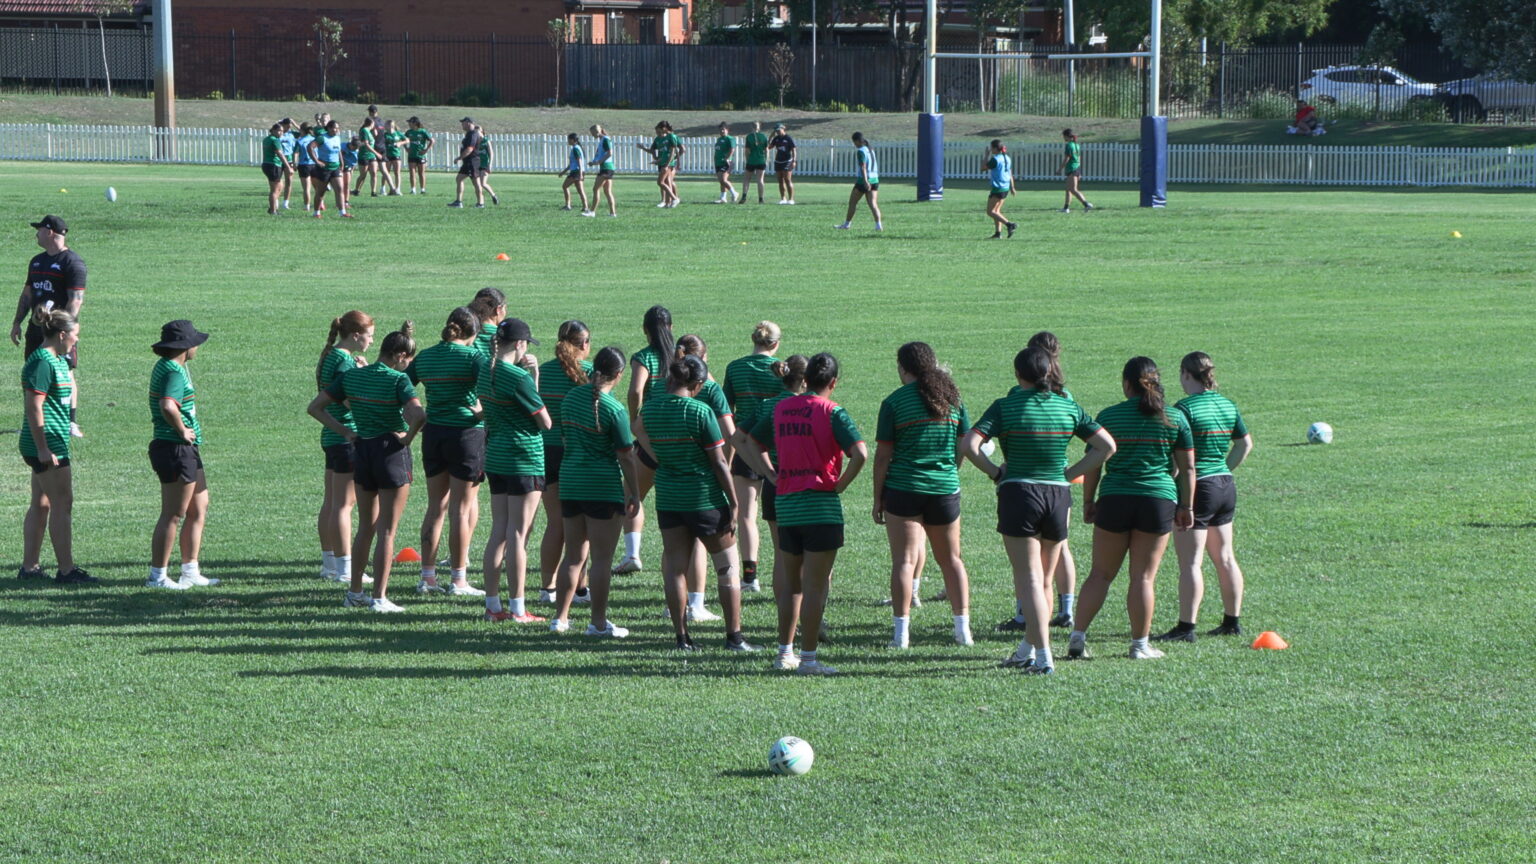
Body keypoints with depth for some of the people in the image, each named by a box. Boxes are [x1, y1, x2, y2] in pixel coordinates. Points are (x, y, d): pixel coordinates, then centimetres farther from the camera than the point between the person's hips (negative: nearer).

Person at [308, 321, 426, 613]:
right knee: (387, 531, 3)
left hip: (361, 449, 6)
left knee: (366, 526, 19)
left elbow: (315, 408, 6)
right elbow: (418, 415, -30)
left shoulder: (350, 376, 4)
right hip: (392, 452, -6)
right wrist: (408, 437, -12)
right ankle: (379, 597, 2)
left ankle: (354, 592, 23)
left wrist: (344, 432, 5)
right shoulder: (398, 380, -14)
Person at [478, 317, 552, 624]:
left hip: (495, 457, 8)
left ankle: (492, 604, 12)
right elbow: (545, 422, -11)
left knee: (499, 532, 11)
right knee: (518, 534, -3)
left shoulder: (486, 368, 4)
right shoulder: (519, 378, -18)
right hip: (524, 459, -8)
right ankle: (517, 608, 1)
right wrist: (535, 378, -1)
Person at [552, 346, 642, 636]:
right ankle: (598, 622, 3)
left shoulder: (572, 397, 5)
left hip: (569, 482, 6)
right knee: (602, 559, 0)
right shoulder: (614, 410, -14)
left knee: (573, 556, 15)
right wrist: (634, 495, -2)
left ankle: (560, 617, 17)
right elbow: (626, 457, -11)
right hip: (604, 488, -6)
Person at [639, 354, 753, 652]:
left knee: (675, 568, 8)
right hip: (705, 498, -4)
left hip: (667, 497, 4)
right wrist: (734, 504, -6)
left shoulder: (650, 410, -2)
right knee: (728, 567, 8)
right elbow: (719, 463, -12)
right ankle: (734, 636, 7)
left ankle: (682, 636, 7)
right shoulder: (700, 412, -15)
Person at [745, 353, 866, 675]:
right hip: (820, 506, -5)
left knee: (791, 582, 17)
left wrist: (773, 476, 14)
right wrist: (841, 484, -8)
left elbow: (752, 443, 21)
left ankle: (785, 652, 20)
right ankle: (808, 657, -3)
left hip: (785, 504, 5)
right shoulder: (831, 412, -9)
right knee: (816, 585, -2)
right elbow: (859, 453, -21)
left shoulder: (780, 409, 9)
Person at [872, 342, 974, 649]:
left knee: (904, 560, -1)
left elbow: (883, 455, -5)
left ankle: (901, 632, -5)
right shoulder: (952, 398, 5)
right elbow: (964, 448, 8)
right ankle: (963, 628, 13)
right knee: (951, 559, 15)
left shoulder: (895, 402, -5)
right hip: (946, 488, 3)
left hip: (903, 488, -3)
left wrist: (878, 499, 2)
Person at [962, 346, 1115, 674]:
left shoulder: (1006, 407, -5)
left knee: (1030, 580, -4)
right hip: (1058, 496, 4)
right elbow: (1106, 445, 3)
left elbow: (969, 444, -15)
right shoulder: (1068, 406, 5)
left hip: (1019, 494, -4)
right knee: (1043, 580, 16)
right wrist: (1069, 474, 6)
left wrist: (996, 472, -3)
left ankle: (1043, 656, -13)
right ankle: (1028, 650, 25)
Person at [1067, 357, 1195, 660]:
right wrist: (1186, 506, 11)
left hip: (1114, 499, 0)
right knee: (1144, 576, 5)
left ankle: (1077, 638, 6)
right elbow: (1187, 468, 4)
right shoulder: (1175, 419, 3)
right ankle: (1140, 645, 8)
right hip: (1159, 500, 0)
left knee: (1101, 574, 8)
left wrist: (1088, 502, 10)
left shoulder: (1108, 417, 0)